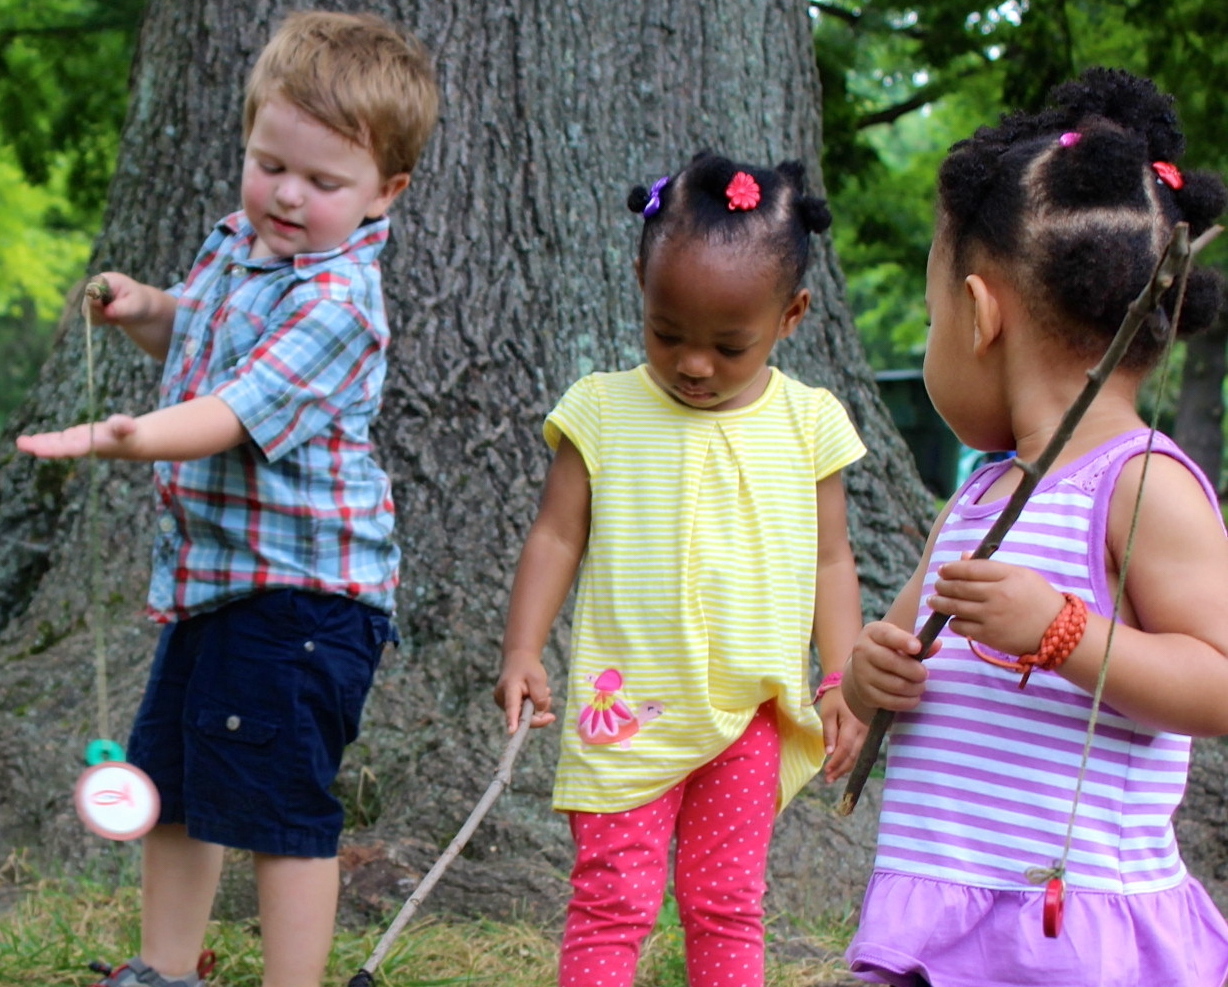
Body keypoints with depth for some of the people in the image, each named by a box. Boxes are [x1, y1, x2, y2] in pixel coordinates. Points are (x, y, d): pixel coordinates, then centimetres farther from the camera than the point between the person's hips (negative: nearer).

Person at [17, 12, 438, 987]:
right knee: (167, 785, 21)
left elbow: (234, 412, -32)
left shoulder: (335, 301, -21)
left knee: (282, 807, -3)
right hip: (210, 571, 10)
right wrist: (148, 310, 6)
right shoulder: (236, 245, 7)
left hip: (300, 589, -10)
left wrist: (129, 436, -48)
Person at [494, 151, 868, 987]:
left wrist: (843, 679, -1)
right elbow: (557, 537, 0)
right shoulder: (606, 413, -3)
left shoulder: (805, 424, 1)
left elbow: (830, 559, 7)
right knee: (613, 902, -3)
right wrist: (523, 652, -9)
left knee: (728, 906, 10)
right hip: (628, 712, -2)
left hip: (750, 715, 2)